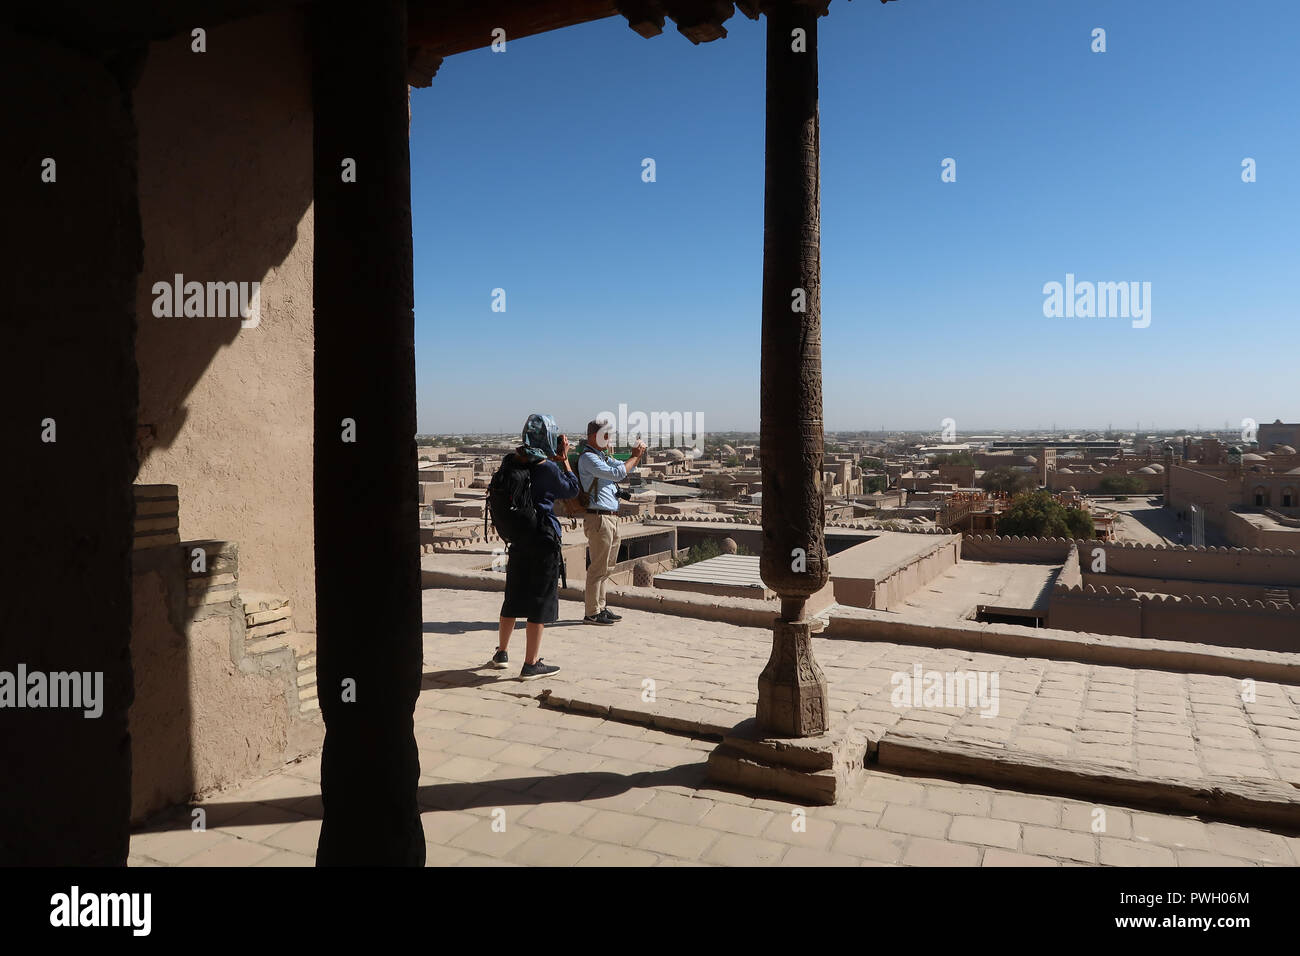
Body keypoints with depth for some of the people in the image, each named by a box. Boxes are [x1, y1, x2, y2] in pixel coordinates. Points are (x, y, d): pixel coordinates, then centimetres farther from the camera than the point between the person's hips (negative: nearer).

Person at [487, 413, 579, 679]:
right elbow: (572, 490, -2)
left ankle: (501, 653, 33)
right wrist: (564, 459, 4)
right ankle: (531, 664, 7)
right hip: (543, 540, -7)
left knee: (514, 598, 19)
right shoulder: (547, 467, -15)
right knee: (540, 601, 2)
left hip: (518, 538, 7)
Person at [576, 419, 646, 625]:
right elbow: (617, 474, -21)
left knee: (606, 567, 14)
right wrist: (635, 456, -10)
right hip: (598, 517, -10)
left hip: (611, 517, 10)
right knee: (598, 567, -6)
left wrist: (637, 455, 5)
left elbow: (626, 469, 24)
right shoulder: (588, 457, -12)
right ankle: (592, 613, -1)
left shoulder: (603, 455, 19)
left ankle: (600, 608, 21)